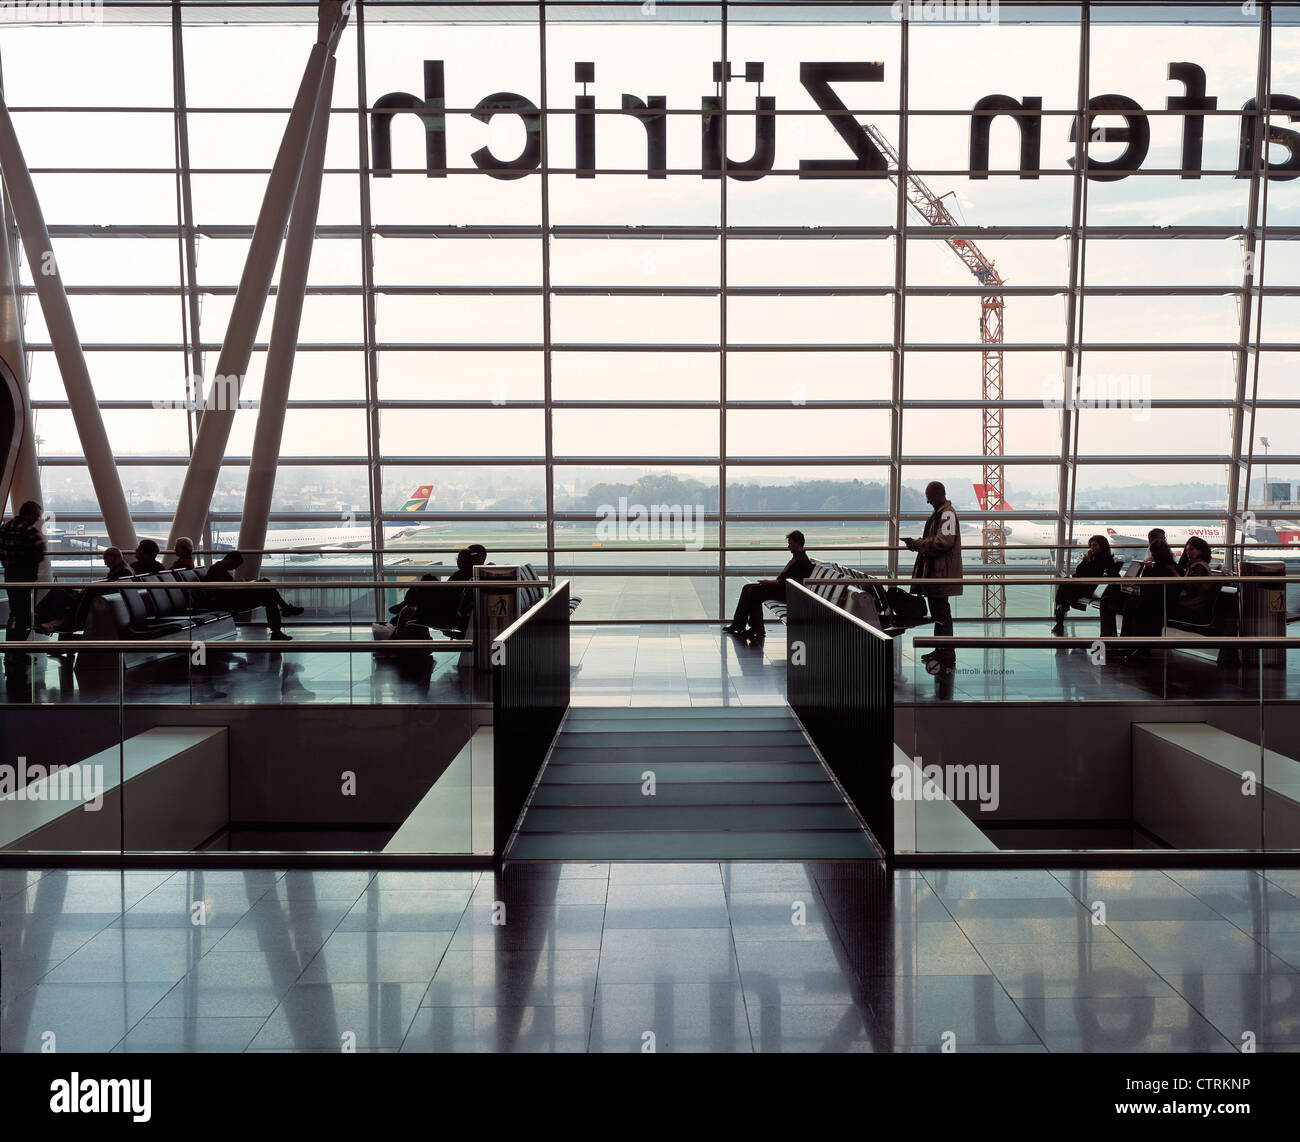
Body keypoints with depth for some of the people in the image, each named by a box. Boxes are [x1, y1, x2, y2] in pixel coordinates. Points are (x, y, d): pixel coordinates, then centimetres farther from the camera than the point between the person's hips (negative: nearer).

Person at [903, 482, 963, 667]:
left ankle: (946, 652, -2)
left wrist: (918, 544, -16)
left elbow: (944, 541, -22)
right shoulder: (938, 513, 17)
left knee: (941, 611, -7)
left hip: (941, 572, -10)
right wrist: (916, 543, 7)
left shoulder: (947, 513, -14)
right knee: (938, 611, 14)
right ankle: (941, 650, 20)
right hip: (934, 570, 10)